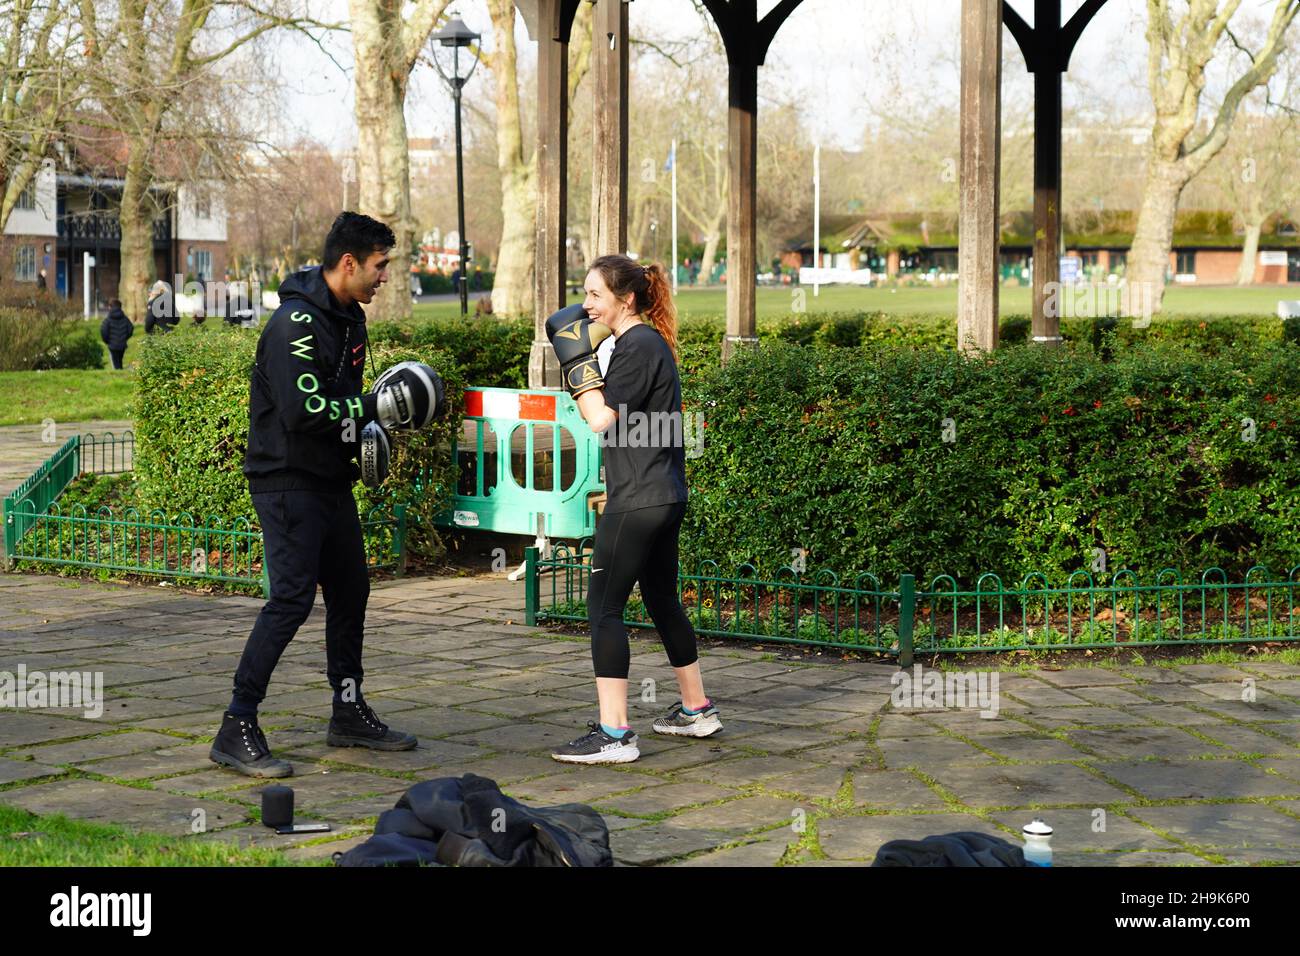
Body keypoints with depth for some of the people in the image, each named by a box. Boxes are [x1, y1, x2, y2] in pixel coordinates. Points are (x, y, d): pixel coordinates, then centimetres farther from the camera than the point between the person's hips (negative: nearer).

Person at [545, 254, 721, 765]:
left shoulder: (637, 346, -15)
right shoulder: (649, 341, 15)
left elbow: (601, 419, -18)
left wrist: (578, 361, -11)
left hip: (638, 500, -11)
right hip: (665, 496, 11)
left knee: (604, 606, -9)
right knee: (662, 599, 20)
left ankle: (614, 734, -12)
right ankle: (696, 709, 31)